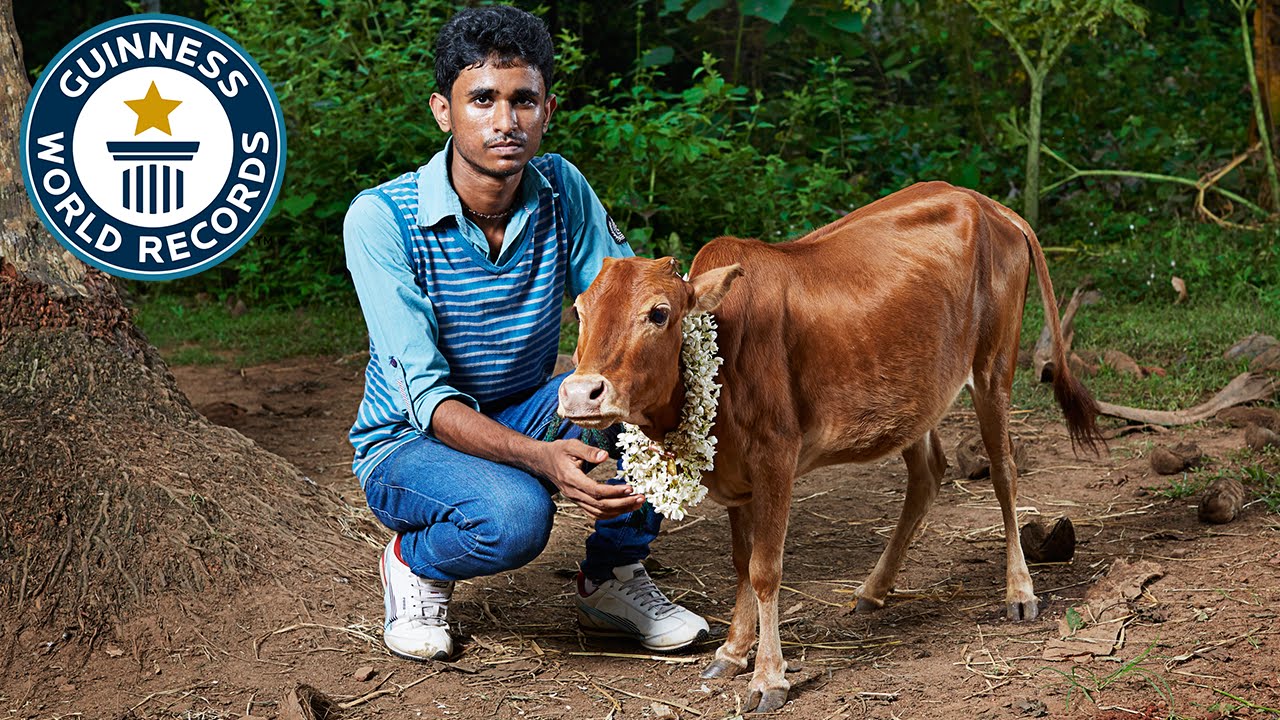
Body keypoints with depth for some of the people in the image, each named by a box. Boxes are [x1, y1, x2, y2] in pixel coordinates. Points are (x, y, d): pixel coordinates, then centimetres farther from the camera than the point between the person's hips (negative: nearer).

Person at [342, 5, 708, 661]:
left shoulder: (562, 191, -8)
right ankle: (414, 565, -1)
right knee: (513, 514, -37)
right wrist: (540, 457, -44)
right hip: (410, 443, -5)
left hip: (526, 420, 5)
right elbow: (425, 395, -27)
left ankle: (611, 579, -4)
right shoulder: (381, 218, -22)